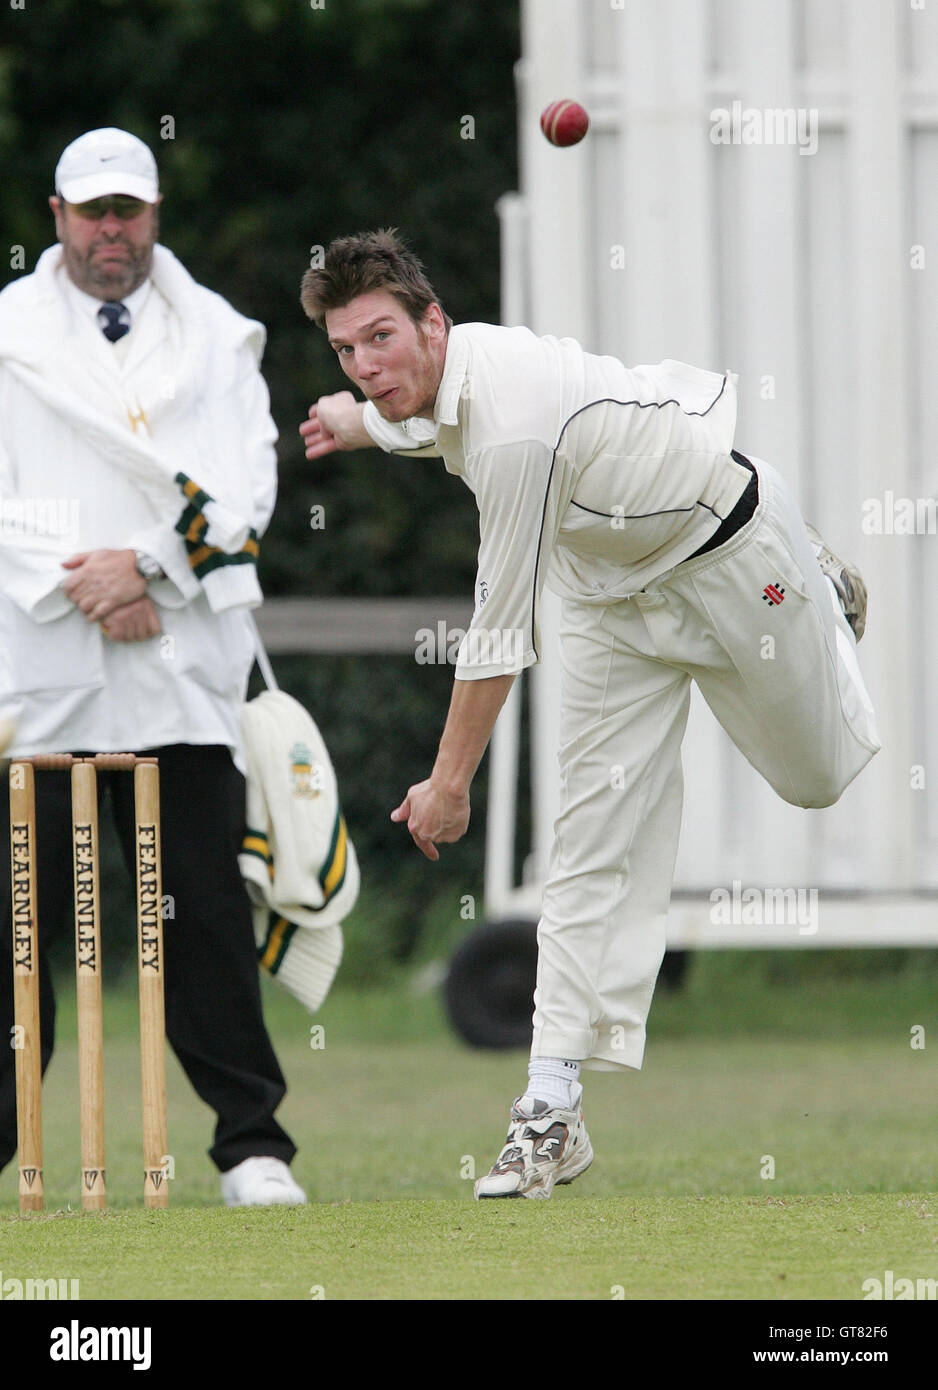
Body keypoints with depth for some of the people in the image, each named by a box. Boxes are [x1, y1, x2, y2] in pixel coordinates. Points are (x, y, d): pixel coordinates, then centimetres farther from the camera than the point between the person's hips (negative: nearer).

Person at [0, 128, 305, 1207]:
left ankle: (252, 1145, 3)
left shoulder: (217, 335, 12)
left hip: (184, 665, 1)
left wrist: (146, 565, -11)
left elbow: (246, 485, 2)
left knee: (205, 907, -2)